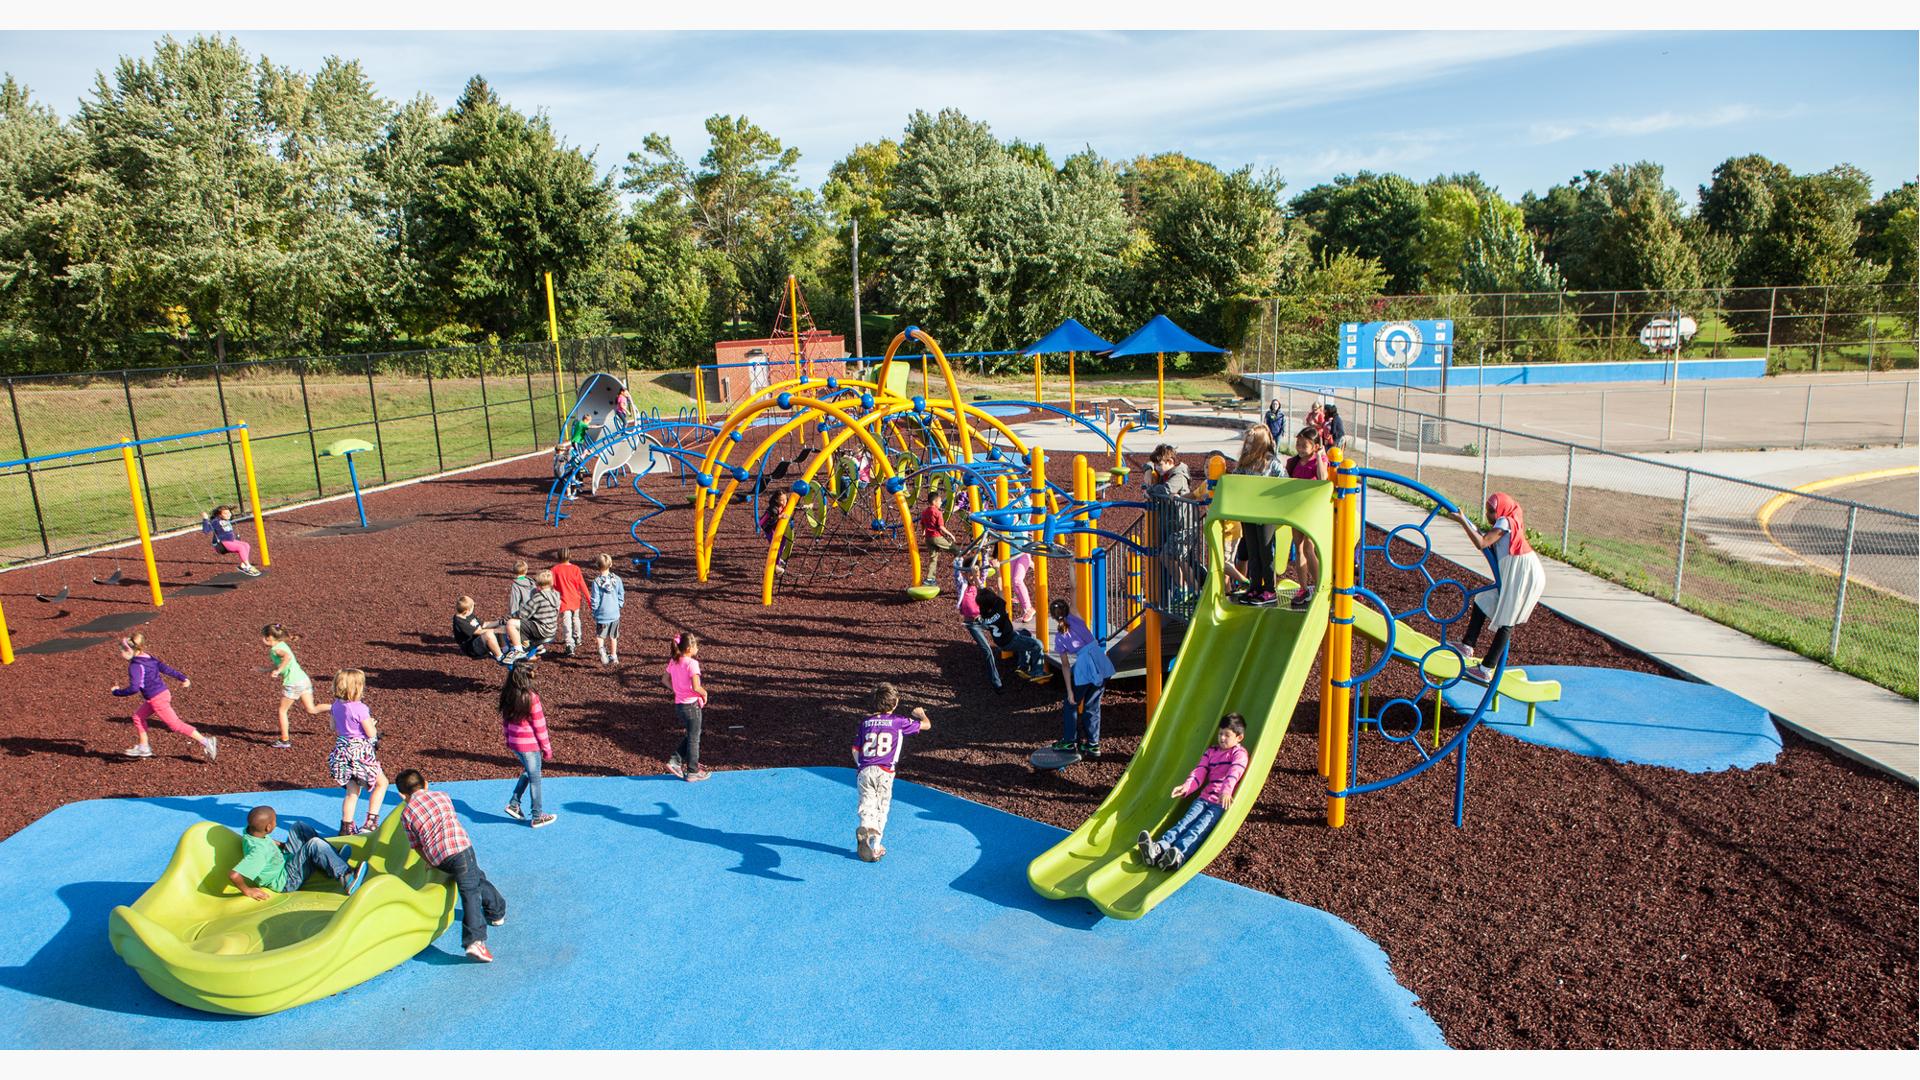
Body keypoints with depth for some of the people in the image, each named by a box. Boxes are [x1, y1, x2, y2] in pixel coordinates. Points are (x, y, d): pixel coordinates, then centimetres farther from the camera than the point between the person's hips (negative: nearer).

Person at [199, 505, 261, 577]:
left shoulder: (227, 520, 14)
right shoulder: (215, 522, -10)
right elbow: (206, 530, -21)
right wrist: (205, 519, -24)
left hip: (231, 541, 9)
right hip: (222, 544, -9)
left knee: (247, 545, -12)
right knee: (241, 547, -27)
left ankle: (243, 566, -12)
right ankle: (248, 567, -25)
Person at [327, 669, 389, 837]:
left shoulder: (336, 705, 0)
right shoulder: (360, 708, -22)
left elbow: (333, 728, 14)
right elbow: (371, 733, -17)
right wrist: (371, 723, 2)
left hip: (342, 751, 7)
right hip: (360, 752, -7)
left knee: (352, 791, 18)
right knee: (381, 783, 12)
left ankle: (346, 827, 19)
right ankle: (370, 822, 7)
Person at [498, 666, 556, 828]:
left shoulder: (507, 696, -2)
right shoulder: (531, 698, -22)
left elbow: (505, 721, 9)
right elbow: (539, 726, -15)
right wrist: (547, 748, -6)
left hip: (514, 742, 7)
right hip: (530, 745, -7)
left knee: (528, 771, 27)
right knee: (534, 778, 7)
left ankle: (514, 804, 23)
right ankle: (537, 817, 17)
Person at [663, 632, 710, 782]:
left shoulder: (673, 662, 2)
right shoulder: (692, 663, -21)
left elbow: (665, 680, 13)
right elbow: (696, 687, -27)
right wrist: (704, 693, -8)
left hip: (678, 705, 7)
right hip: (692, 705, -7)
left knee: (690, 735, 24)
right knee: (694, 738, 8)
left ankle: (675, 761, 17)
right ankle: (692, 772, 18)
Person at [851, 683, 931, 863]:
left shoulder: (865, 722, 13)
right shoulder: (899, 722, 4)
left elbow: (855, 749, 15)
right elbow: (927, 725, 13)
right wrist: (920, 713, 34)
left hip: (863, 771, 2)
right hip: (884, 772, -2)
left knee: (867, 806, -3)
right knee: (881, 808, 8)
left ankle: (864, 830, -33)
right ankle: (875, 846, 3)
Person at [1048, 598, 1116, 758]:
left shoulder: (1059, 637, 4)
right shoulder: (1074, 619, 6)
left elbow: (1065, 665, 4)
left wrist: (1070, 691, 5)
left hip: (1084, 667, -3)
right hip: (1102, 664, 3)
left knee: (1072, 705, 19)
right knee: (1092, 706, 17)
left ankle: (1069, 742, 28)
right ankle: (1093, 745, 20)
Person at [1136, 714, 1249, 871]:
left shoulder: (1239, 753, 2)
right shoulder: (1210, 751, 21)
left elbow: (1234, 773, -17)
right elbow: (1199, 772, 9)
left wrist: (1226, 791, -37)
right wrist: (1186, 787, -12)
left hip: (1223, 802, -5)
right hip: (1205, 797, 5)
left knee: (1202, 825, -27)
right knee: (1187, 820, -19)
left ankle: (1180, 854, -51)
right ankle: (1159, 847, -43)